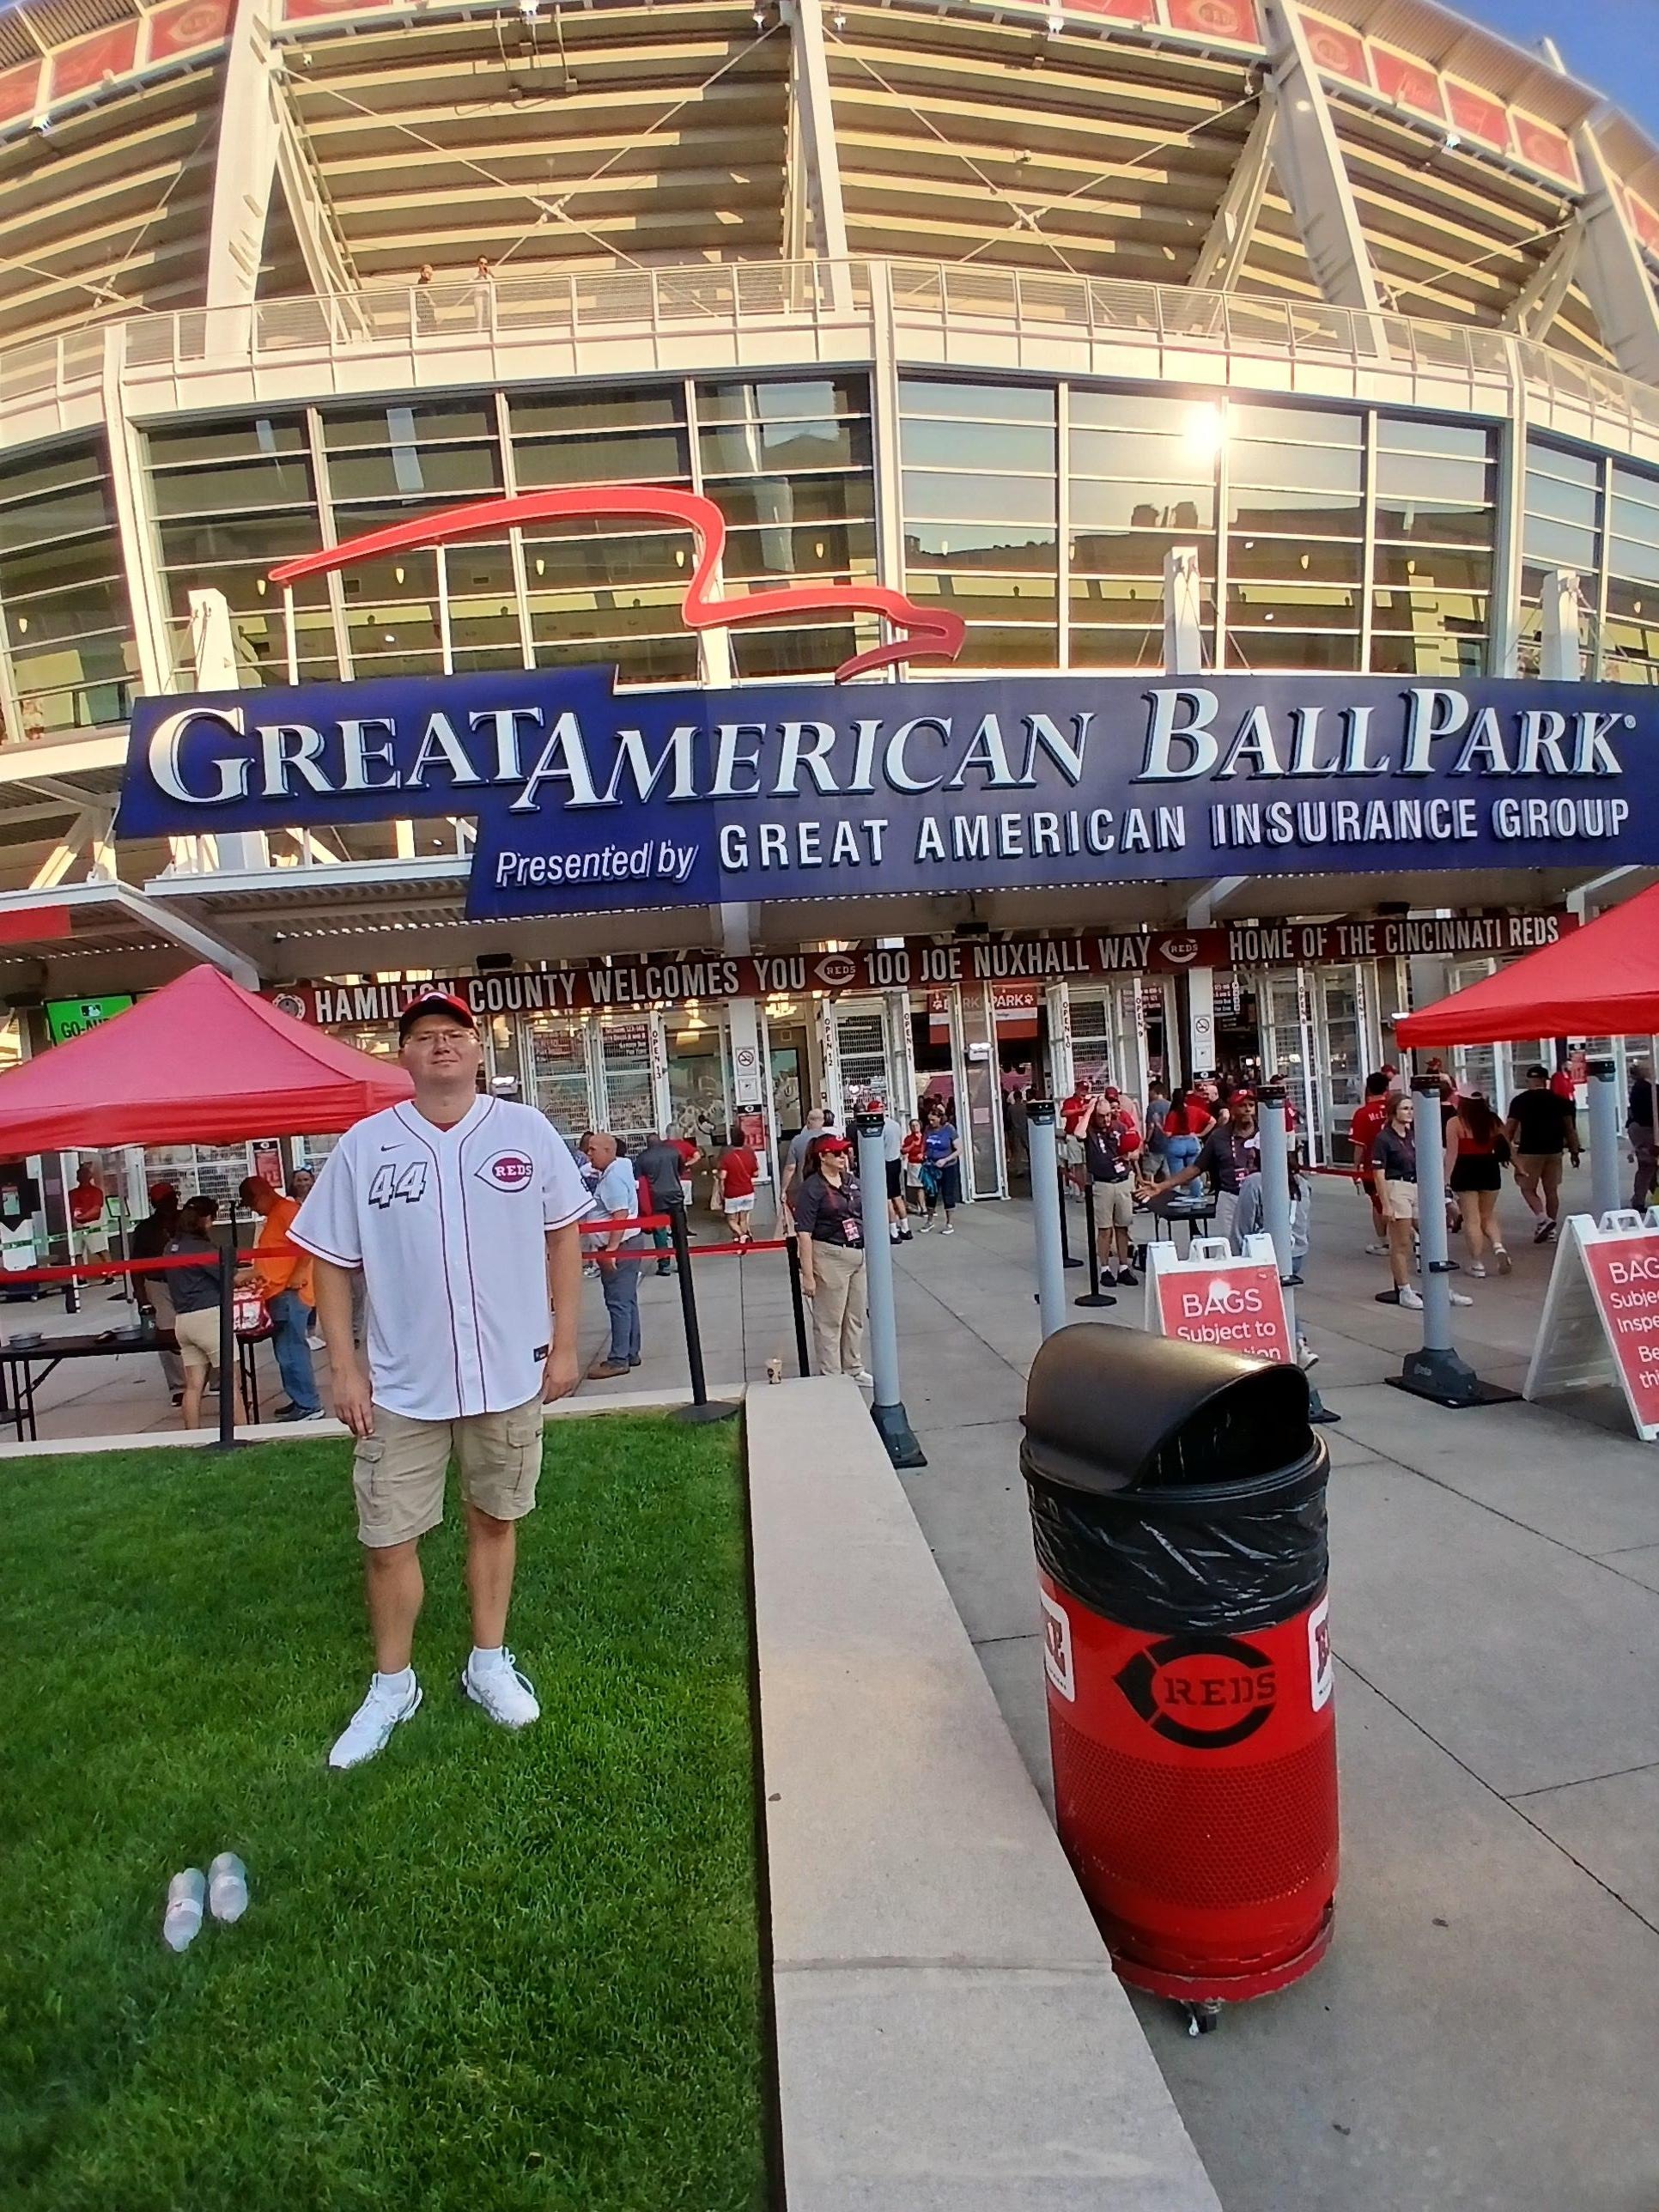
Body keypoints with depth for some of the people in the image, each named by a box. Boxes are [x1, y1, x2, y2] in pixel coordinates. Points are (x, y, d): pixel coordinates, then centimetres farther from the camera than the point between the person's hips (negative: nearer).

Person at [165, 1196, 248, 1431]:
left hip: (182, 1321, 7)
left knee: (193, 1385, 9)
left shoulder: (170, 1247, 11)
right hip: (209, 1316, -7)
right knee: (232, 1381, -2)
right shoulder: (200, 1247, -12)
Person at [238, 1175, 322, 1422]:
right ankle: (301, 1401, 19)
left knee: (291, 1351, -9)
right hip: (278, 1294, 10)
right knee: (288, 1351, 13)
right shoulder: (272, 1217, 22)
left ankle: (309, 1406, -6)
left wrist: (298, 1274, -25)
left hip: (289, 1293, -10)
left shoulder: (287, 1210, -10)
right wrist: (246, 1276, 23)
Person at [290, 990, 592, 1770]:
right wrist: (344, 1369, -3)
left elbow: (563, 1236, 1)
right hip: (401, 1384, 0)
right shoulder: (362, 1146, -3)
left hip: (511, 1376, 0)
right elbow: (332, 1263, 1)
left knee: (494, 1520, 15)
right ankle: (391, 1685, 32)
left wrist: (564, 1343, -1)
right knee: (387, 1540, 8)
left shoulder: (527, 1131, -3)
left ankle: (488, 1663, 36)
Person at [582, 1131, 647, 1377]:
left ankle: (618, 1359, -4)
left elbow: (621, 1216, -27)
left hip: (620, 1247, -11)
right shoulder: (621, 1165, 11)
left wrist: (611, 1249, -29)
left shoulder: (613, 1177, -19)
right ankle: (631, 1353, 20)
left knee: (619, 1303, -7)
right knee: (627, 1301, 14)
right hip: (625, 1244, 11)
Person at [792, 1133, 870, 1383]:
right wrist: (807, 1275, -20)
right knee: (829, 1320, 4)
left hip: (859, 1255, 7)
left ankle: (854, 1369, 33)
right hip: (830, 1257, -7)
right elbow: (804, 1233, -17)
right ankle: (831, 1376, 17)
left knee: (856, 1317, 18)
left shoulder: (853, 1181, 6)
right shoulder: (811, 1188, -14)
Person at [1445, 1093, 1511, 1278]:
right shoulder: (1492, 1120, 5)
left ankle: (1477, 1264, 5)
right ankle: (1499, 1247, -7)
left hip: (1465, 1171, -4)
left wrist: (1447, 1178, -10)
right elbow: (1507, 1146, 8)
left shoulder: (1455, 1123, -8)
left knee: (1472, 1220, 3)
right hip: (1489, 1169, 4)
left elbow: (1452, 1153, -12)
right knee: (1488, 1217, 18)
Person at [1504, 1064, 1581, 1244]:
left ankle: (1543, 1220, -14)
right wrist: (1574, 1151, 13)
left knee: (1528, 1189, 6)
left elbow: (1509, 1129, -5)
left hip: (1529, 1152, -3)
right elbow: (1569, 1127, 6)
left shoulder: (1519, 1101, -4)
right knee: (1551, 1190, 10)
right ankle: (1551, 1229, 15)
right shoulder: (1559, 1100, 4)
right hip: (1554, 1151, 3)